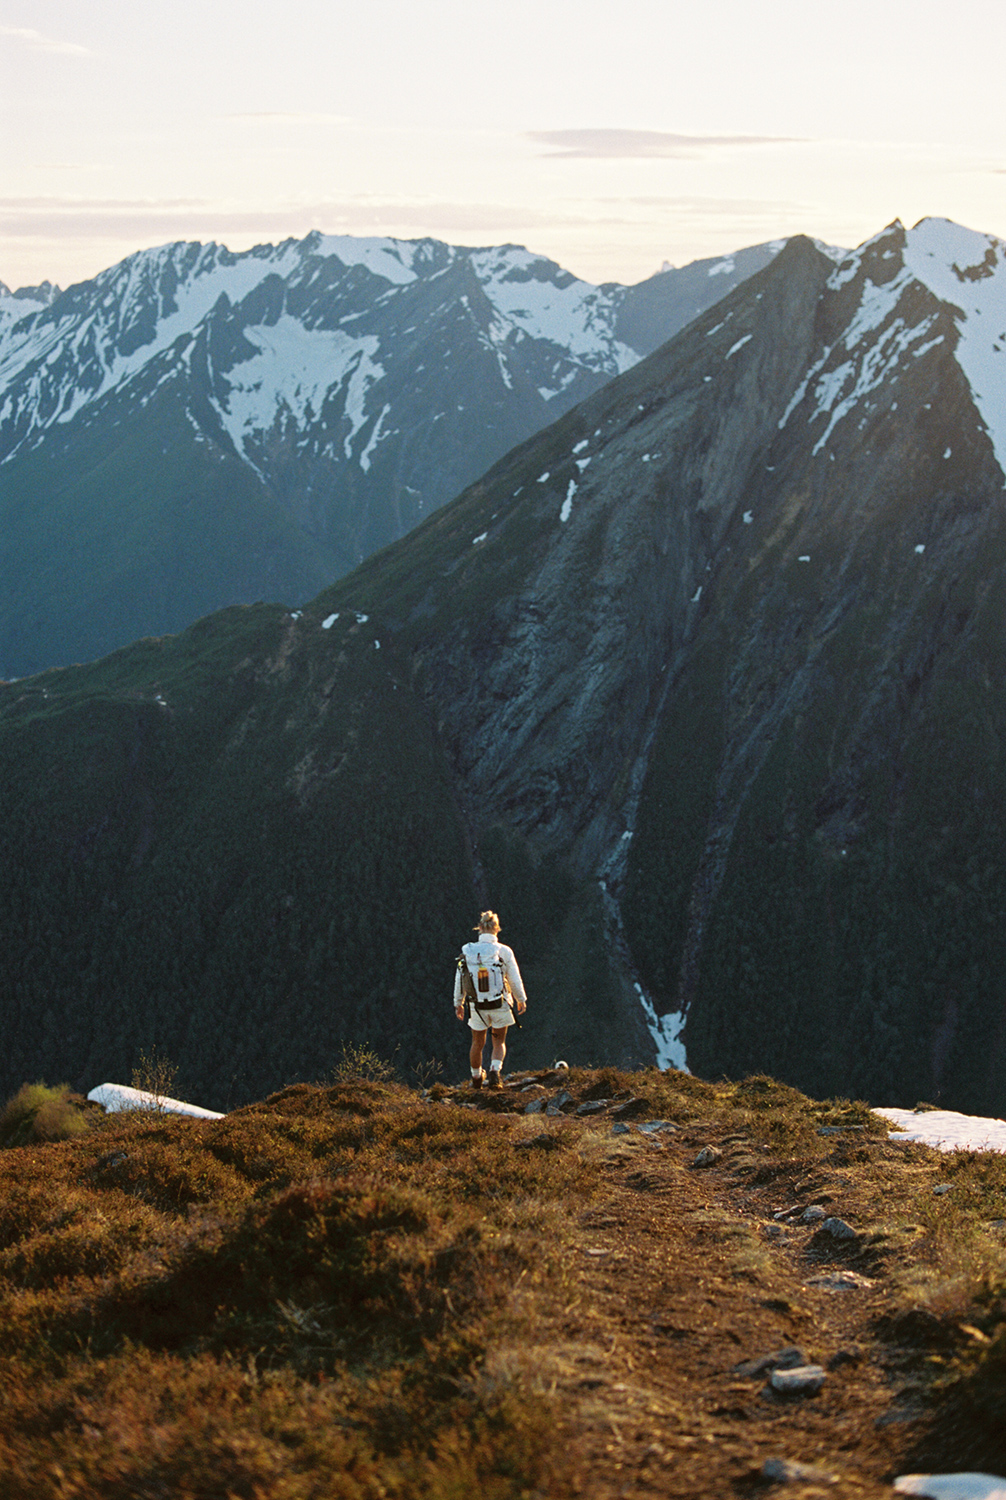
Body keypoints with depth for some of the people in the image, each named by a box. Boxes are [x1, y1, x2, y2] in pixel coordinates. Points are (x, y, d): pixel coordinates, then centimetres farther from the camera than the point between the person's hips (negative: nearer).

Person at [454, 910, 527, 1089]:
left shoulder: (467, 951, -7)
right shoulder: (504, 952, -12)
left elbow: (459, 980, 1)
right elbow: (515, 980, -4)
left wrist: (458, 1003, 15)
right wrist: (521, 1000, 13)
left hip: (477, 1007, 2)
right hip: (500, 1005, -1)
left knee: (477, 1043, 20)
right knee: (499, 1042, 17)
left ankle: (476, 1078, 36)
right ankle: (495, 1071, -7)